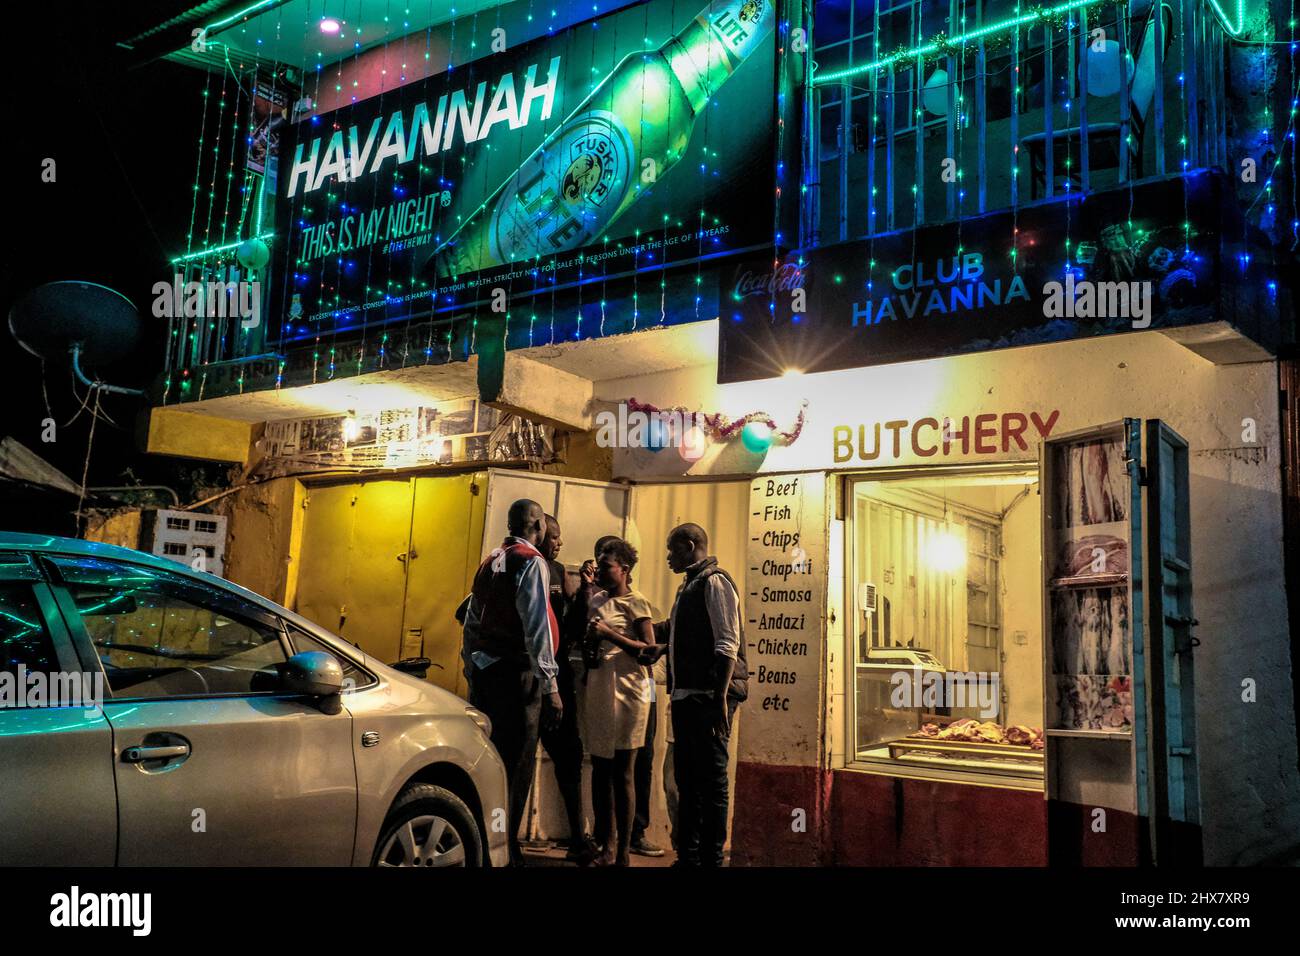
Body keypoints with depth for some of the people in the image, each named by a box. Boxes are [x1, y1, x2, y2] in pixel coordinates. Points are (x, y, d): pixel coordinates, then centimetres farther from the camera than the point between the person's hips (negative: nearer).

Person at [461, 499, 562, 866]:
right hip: (517, 675, -8)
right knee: (515, 764, -3)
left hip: (484, 672, 8)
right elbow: (537, 628, -16)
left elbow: (471, 624, 19)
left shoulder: (490, 562, 15)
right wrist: (550, 687, -15)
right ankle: (504, 850, -1)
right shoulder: (531, 561, -9)